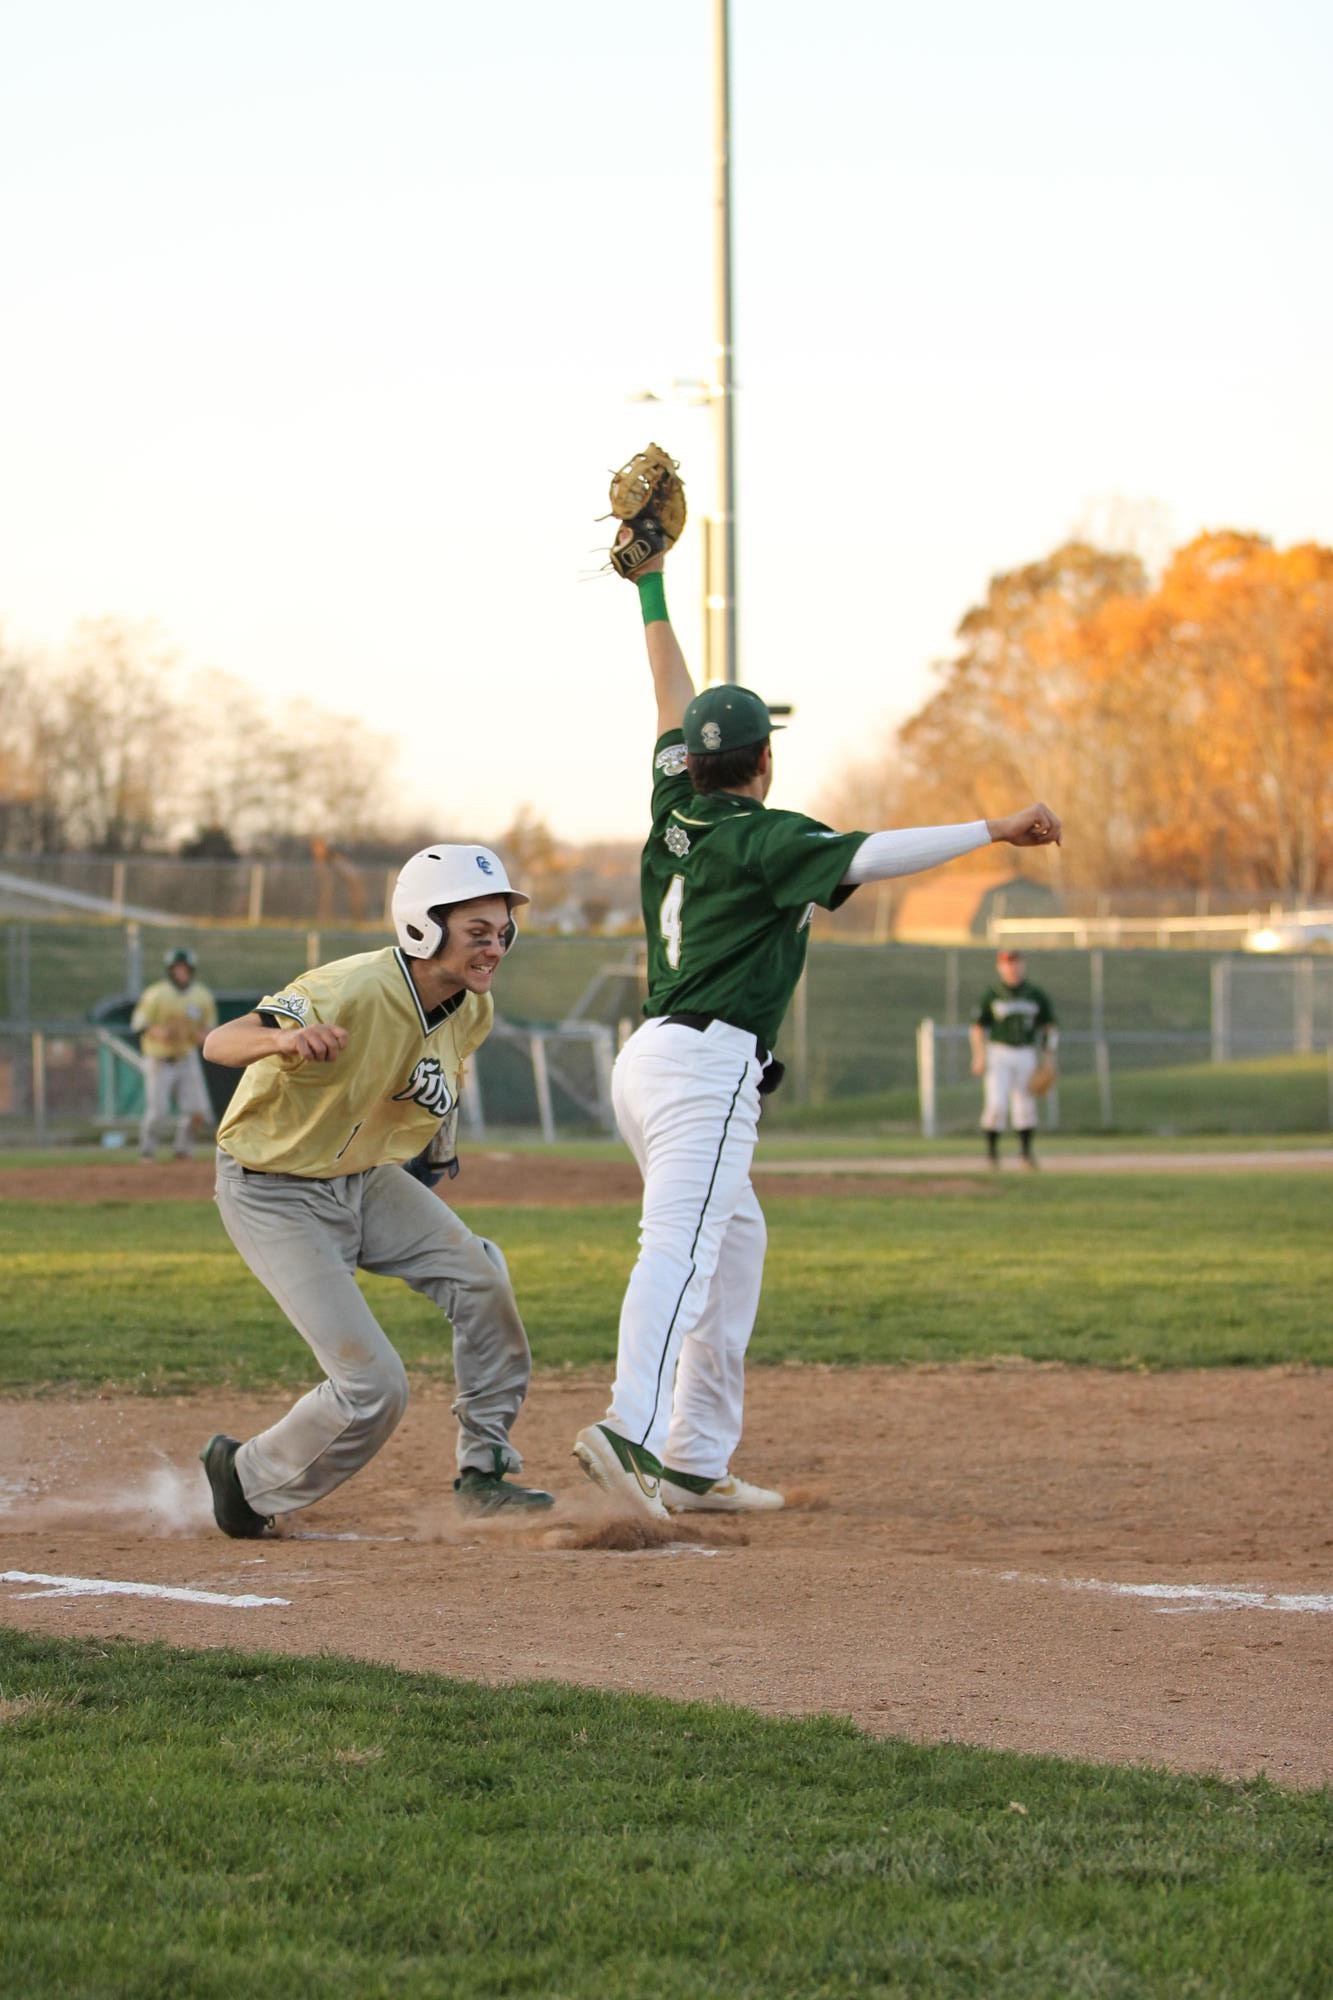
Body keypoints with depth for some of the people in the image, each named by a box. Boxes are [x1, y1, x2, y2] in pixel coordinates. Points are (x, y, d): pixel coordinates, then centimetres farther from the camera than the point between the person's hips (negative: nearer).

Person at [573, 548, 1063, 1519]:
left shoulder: (678, 812, 14)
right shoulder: (763, 837, -7)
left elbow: (675, 702, 25)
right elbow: (868, 856, -21)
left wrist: (652, 586, 31)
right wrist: (995, 830, -22)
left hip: (651, 1058, 9)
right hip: (704, 1066, -9)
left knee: (735, 1245, 16)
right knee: (683, 1248, -22)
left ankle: (697, 1463, 11)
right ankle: (635, 1428, -41)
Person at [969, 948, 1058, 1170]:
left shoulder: (1035, 994, 4)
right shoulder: (991, 994, -2)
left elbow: (1050, 1025, 10)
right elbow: (978, 1026, 1)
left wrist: (1048, 1057, 1)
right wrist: (979, 1057, -8)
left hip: (1026, 1054, 2)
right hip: (998, 1053, -2)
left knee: (1025, 1105, 4)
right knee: (996, 1103, -12)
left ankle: (1027, 1152, 13)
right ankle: (992, 1150, 1)